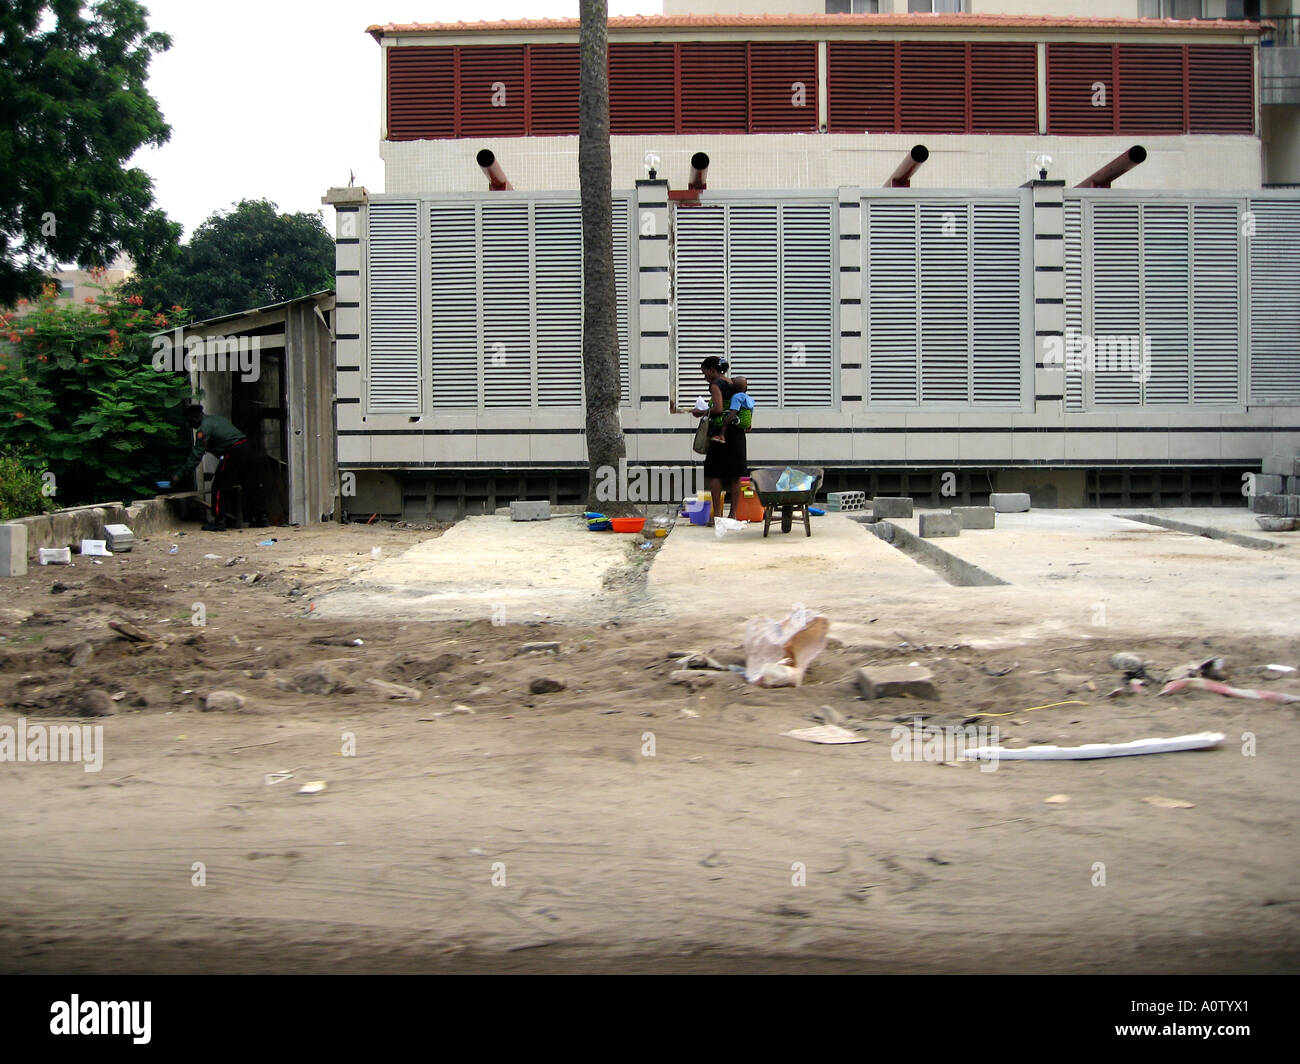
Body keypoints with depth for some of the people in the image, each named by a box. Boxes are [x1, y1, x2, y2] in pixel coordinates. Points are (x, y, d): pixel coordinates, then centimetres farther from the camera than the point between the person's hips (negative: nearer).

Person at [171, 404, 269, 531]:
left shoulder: (204, 429, -5)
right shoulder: (216, 418, 22)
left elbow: (196, 455, -9)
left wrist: (179, 475, -6)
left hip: (233, 452, -9)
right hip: (246, 447, 9)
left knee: (219, 487, 1)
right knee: (250, 486, 15)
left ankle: (218, 522, 0)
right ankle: (261, 518, 18)